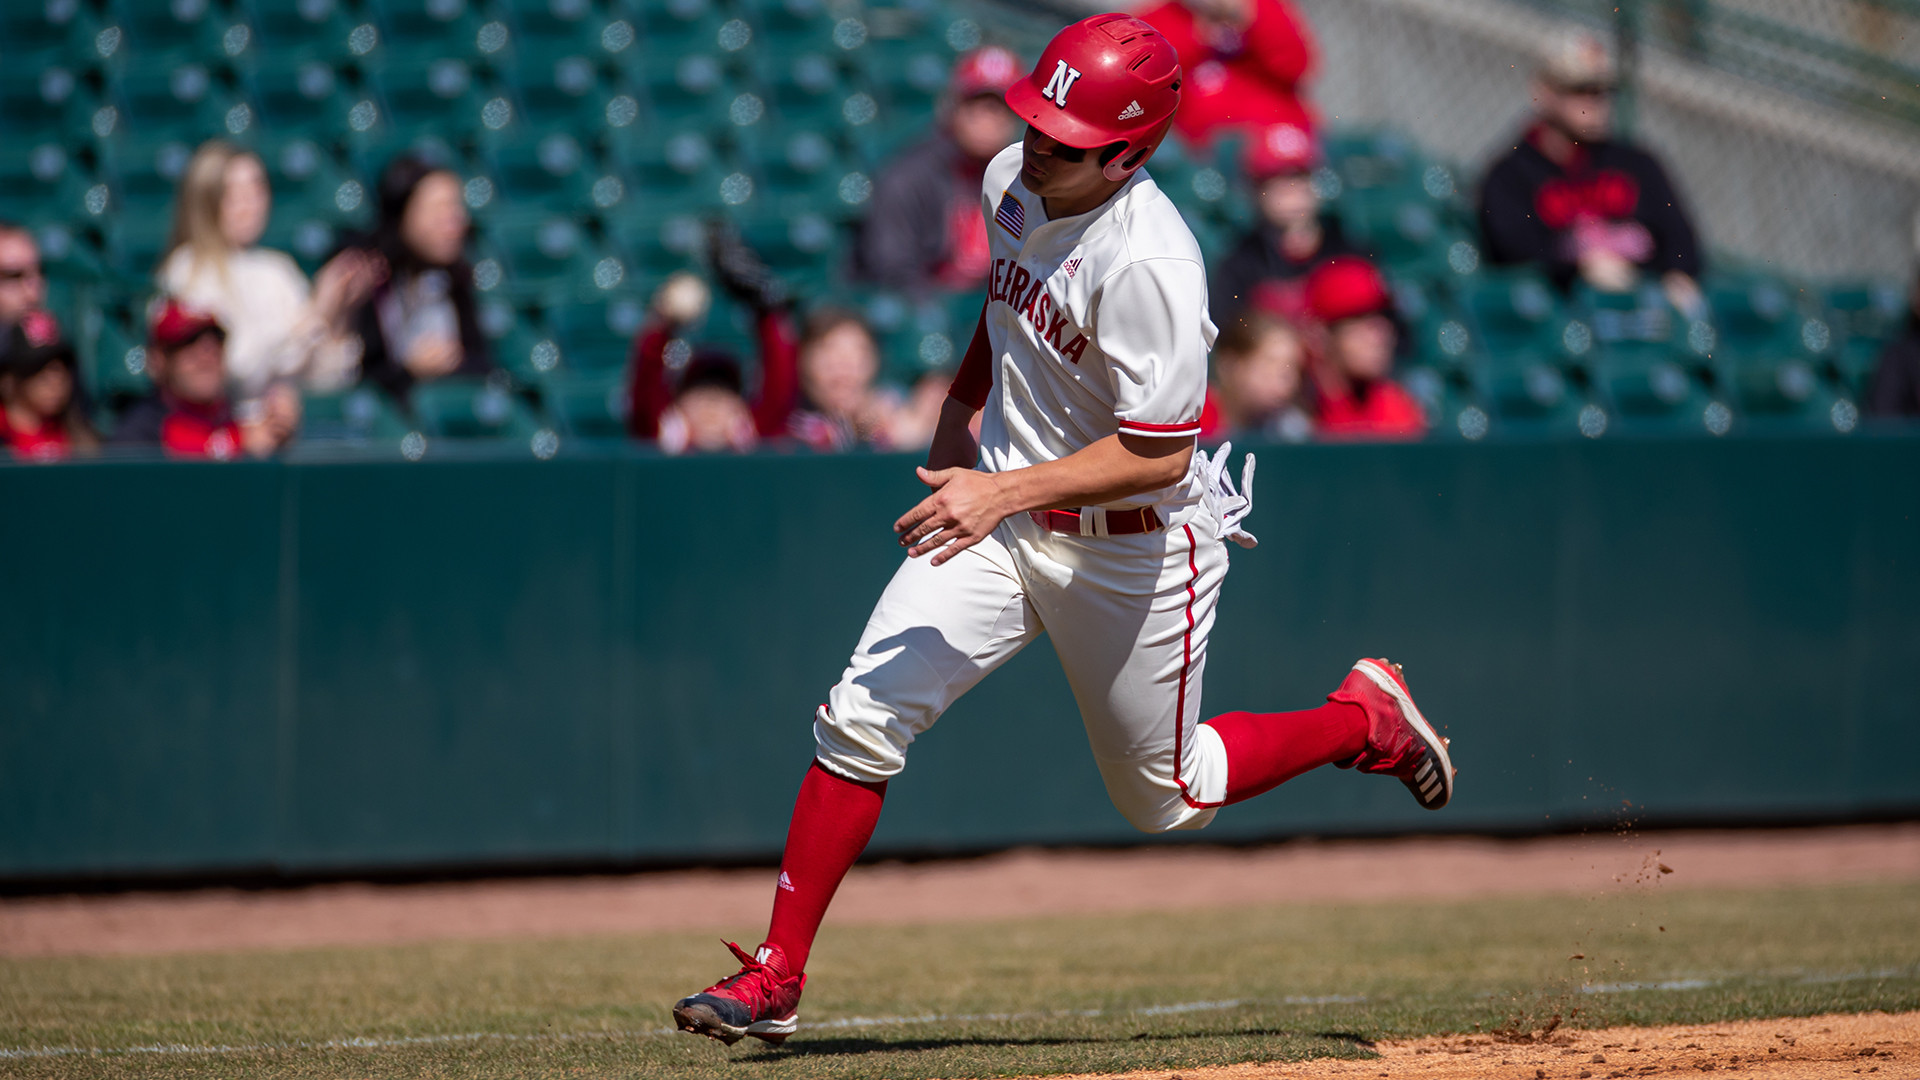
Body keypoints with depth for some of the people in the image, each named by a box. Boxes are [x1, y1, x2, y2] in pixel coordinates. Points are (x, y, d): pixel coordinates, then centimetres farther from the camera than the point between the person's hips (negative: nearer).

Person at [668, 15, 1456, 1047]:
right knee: (861, 718, -10)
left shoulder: (1149, 265, -29)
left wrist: (1005, 493, -35)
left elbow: (1157, 453, -29)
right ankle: (776, 978, -5)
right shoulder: (1011, 182, -5)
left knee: (1163, 798, 11)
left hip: (1135, 548, -6)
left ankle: (1365, 720, 35)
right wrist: (958, 410, 22)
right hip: (1003, 509, 6)